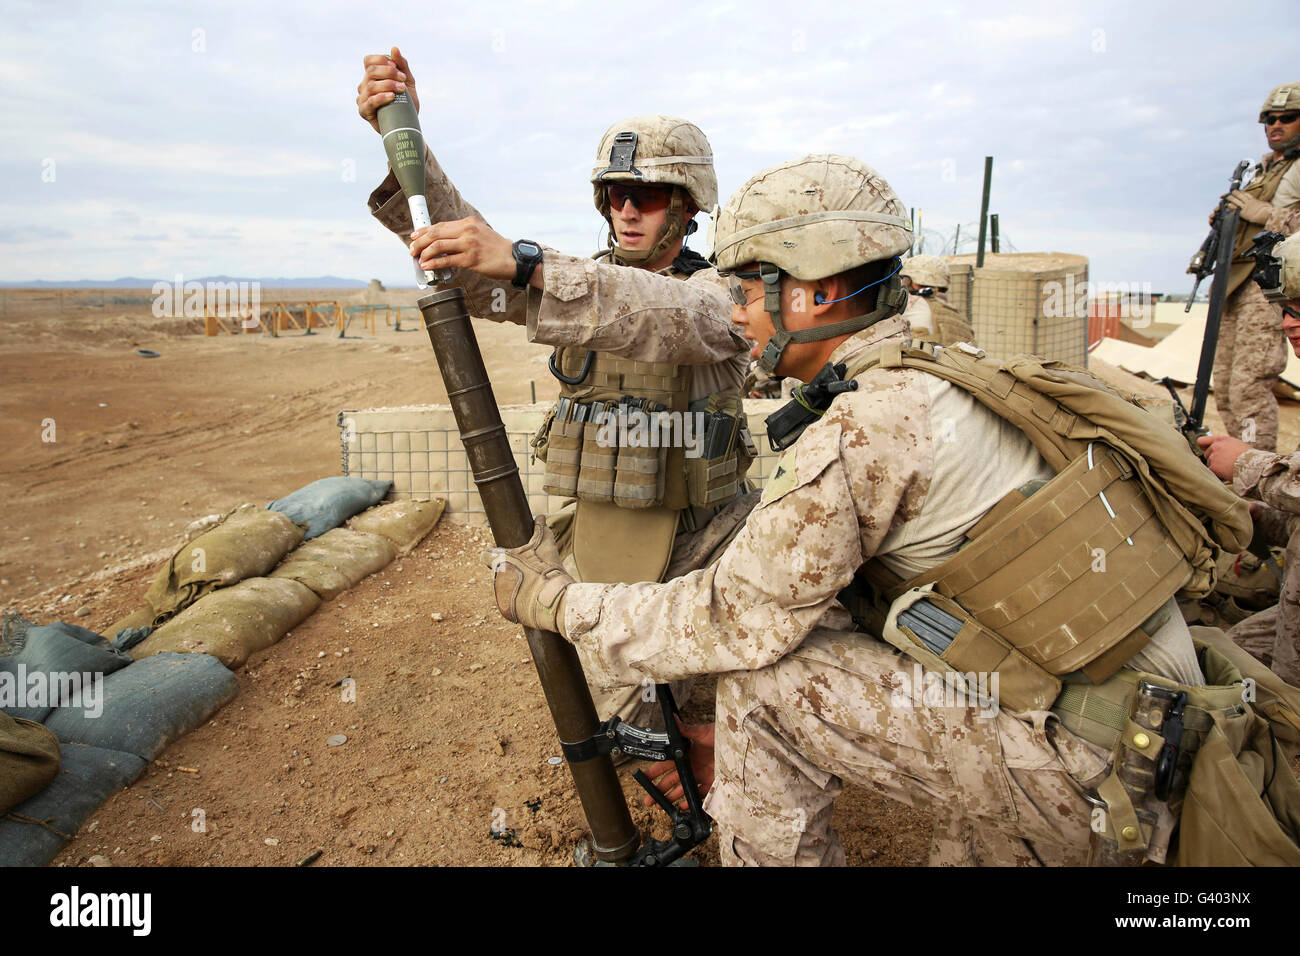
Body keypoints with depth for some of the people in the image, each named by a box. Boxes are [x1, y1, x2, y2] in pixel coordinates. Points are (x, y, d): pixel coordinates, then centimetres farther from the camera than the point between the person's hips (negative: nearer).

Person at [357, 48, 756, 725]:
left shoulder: (720, 293, -9)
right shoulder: (584, 283, 5)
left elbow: (661, 316, -34)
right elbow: (472, 271, -9)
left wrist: (522, 263, -46)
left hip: (694, 544, -3)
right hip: (591, 536, 4)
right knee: (613, 717, 14)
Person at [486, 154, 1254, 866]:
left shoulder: (869, 427, -20)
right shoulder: (946, 371, 8)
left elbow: (737, 618, -14)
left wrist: (557, 600, -3)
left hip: (1090, 773, -9)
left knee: (761, 678, -9)